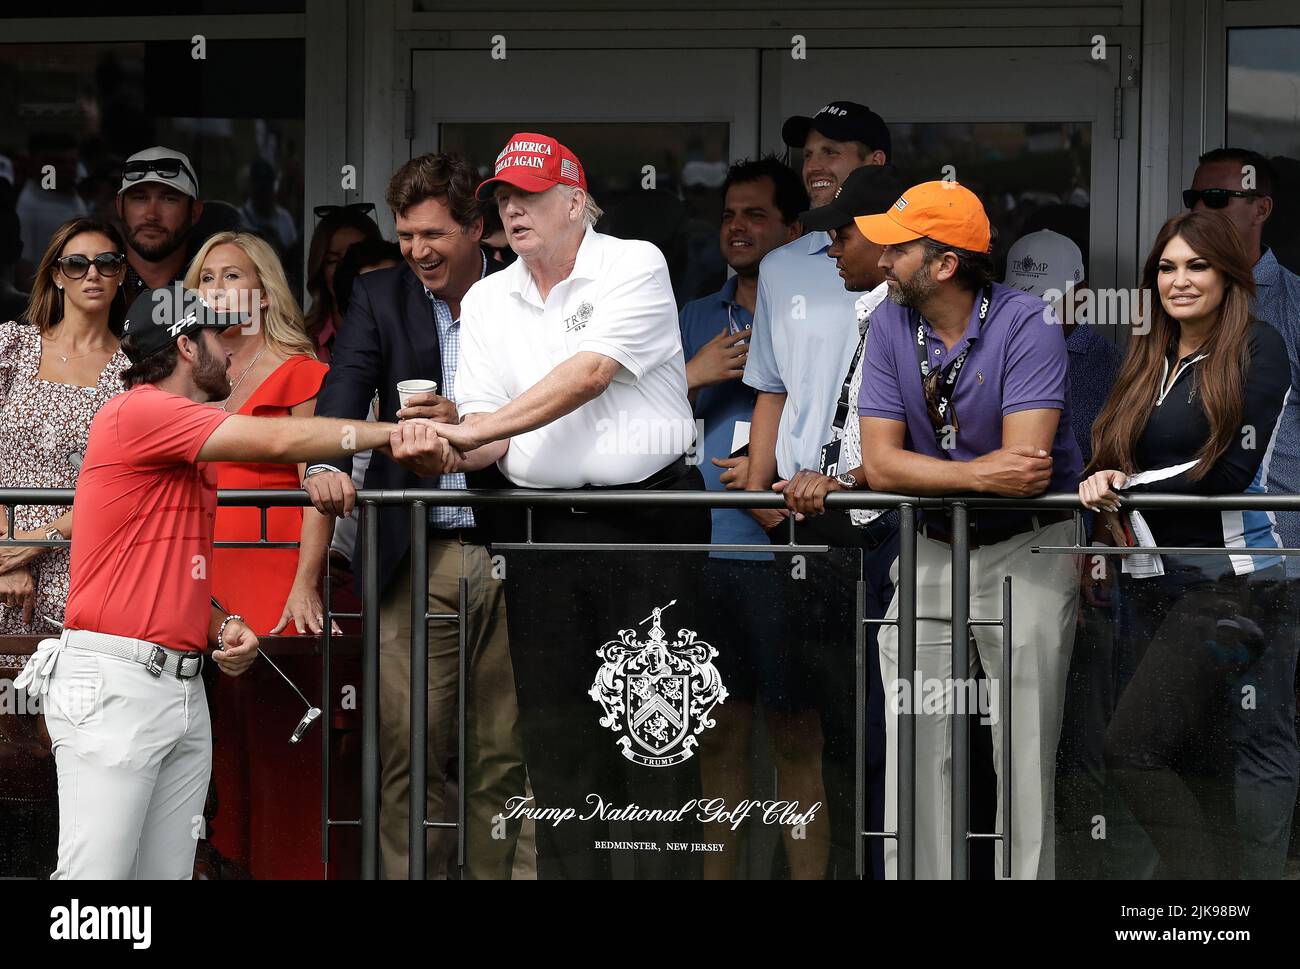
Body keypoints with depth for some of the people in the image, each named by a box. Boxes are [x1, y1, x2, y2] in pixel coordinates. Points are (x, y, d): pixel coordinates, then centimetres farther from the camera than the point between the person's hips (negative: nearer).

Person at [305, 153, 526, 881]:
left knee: (507, 755, 5)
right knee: (410, 753, -3)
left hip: (509, 553, 0)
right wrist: (327, 464, -25)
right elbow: (344, 391, -5)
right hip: (417, 555, 0)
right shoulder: (380, 296, 8)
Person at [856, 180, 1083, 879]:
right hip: (930, 553, 4)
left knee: (1025, 760, -4)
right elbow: (881, 464, -7)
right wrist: (982, 475, -21)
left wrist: (923, 472, -15)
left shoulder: (1026, 327, -14)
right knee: (914, 754, 2)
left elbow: (1025, 466, -24)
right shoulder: (890, 325, 0)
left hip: (1028, 554, -4)